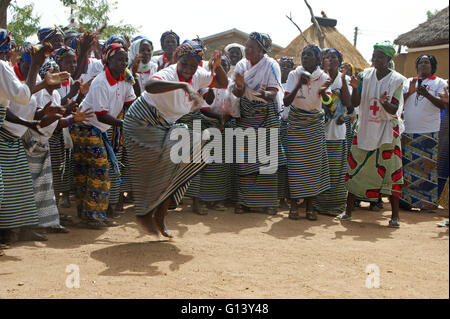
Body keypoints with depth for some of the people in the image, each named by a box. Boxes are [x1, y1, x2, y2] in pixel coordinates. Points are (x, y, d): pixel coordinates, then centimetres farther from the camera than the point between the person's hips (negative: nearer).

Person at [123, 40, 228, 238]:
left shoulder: (198, 76, -3)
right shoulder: (169, 74, -28)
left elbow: (223, 84, 8)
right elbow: (150, 86, -51)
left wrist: (217, 67, -12)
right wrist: (184, 85, -59)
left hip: (164, 127, 8)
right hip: (141, 124, -8)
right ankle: (144, 214, 8)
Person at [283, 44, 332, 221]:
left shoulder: (323, 77, -4)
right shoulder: (294, 75, -7)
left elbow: (328, 102, -17)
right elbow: (286, 101, -16)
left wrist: (324, 91, -38)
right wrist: (299, 85, -31)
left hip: (315, 124, 1)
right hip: (296, 123, -1)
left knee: (314, 163, 1)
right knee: (296, 163, -3)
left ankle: (309, 205, 12)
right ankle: (294, 205, 7)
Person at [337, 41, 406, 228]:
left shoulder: (396, 80, -4)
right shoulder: (366, 75, 3)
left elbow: (394, 110, -11)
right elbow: (355, 103, 0)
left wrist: (384, 102, -32)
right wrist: (355, 88, -18)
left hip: (387, 130, -3)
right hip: (365, 129, 3)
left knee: (390, 170, -5)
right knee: (356, 169, 2)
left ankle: (395, 215, 3)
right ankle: (348, 210, 12)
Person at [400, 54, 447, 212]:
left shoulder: (439, 83, 5)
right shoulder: (409, 82, 16)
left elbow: (443, 105, -6)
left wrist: (427, 95, -21)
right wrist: (409, 92, -9)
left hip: (429, 132, -4)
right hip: (408, 131, 4)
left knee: (428, 166, -5)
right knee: (407, 165, 5)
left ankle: (428, 203, 1)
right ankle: (406, 200, 14)